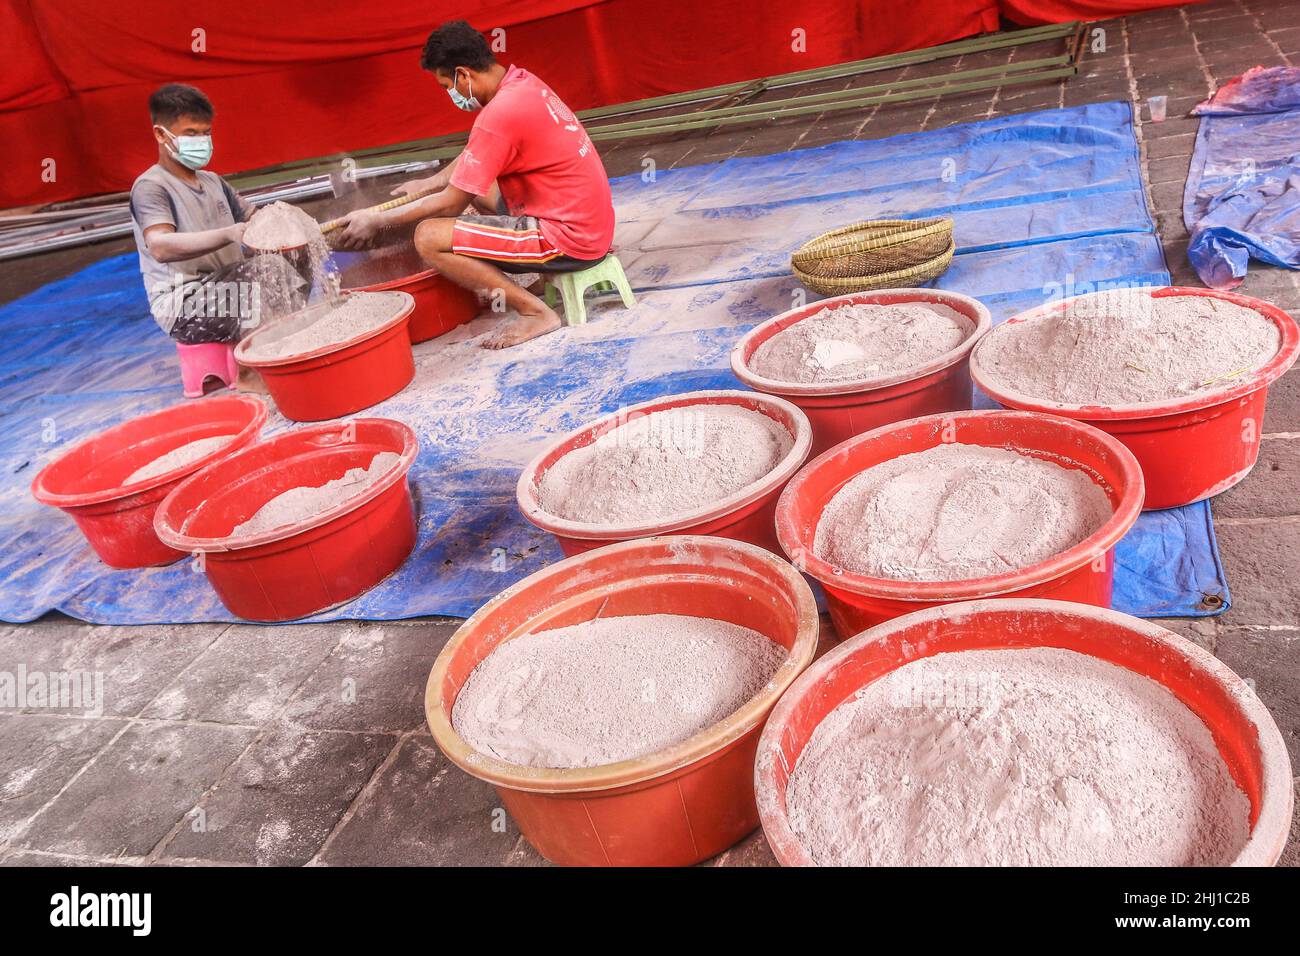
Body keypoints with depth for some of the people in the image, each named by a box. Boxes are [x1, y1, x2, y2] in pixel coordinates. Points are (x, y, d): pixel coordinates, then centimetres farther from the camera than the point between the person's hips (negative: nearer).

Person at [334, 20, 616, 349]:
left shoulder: (500, 114, -20)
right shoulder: (521, 82, 6)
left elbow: (452, 203, -13)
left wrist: (376, 220, -3)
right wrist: (429, 183, 26)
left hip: (571, 238, -9)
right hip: (590, 223, 10)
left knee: (429, 237, -14)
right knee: (473, 183, 27)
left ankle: (535, 311, -8)